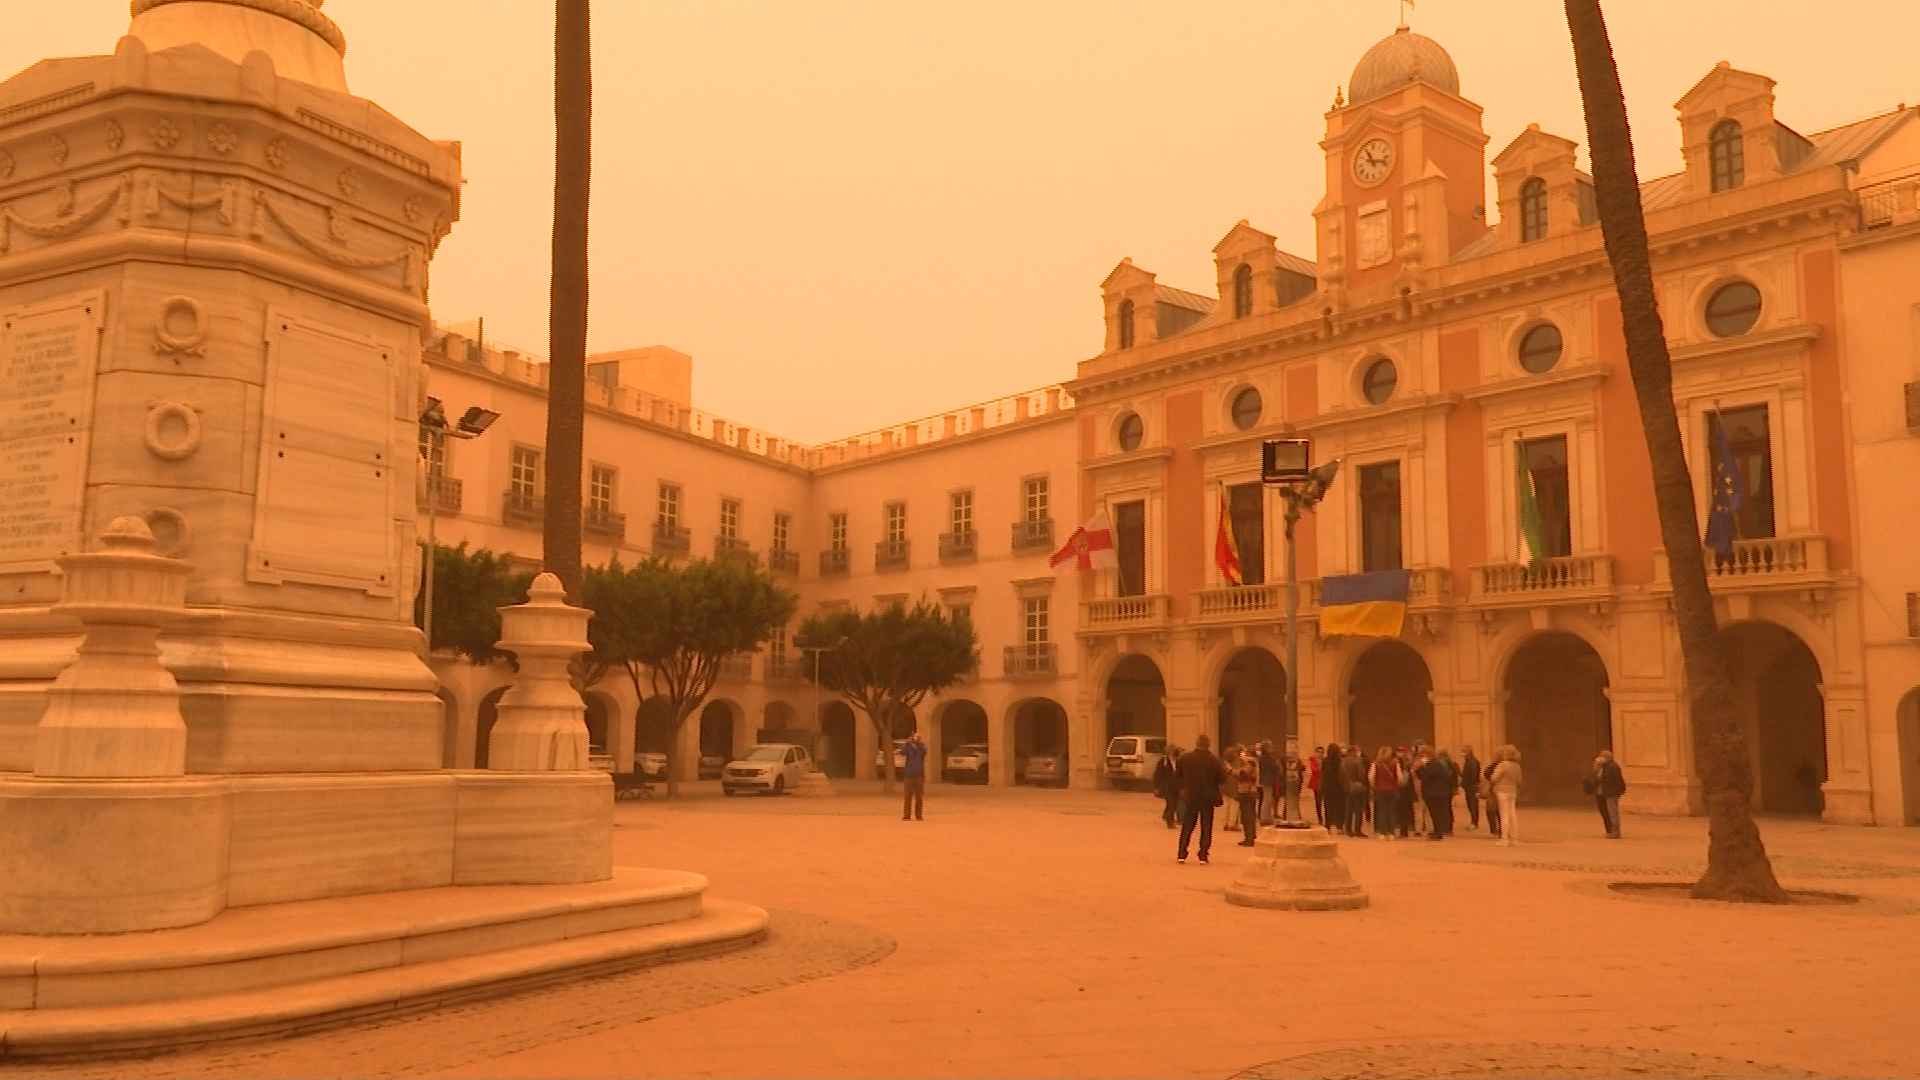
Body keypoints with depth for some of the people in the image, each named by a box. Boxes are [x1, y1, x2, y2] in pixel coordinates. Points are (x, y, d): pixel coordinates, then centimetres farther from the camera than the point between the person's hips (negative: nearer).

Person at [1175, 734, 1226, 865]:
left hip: (1190, 797, 1)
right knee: (1206, 828, 8)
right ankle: (1203, 856, 5)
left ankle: (1181, 855, 9)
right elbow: (1222, 779, -8)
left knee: (1187, 827, 11)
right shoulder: (1214, 760, -11)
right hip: (1208, 798, -1)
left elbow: (1177, 775, 2)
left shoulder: (1184, 757, -6)